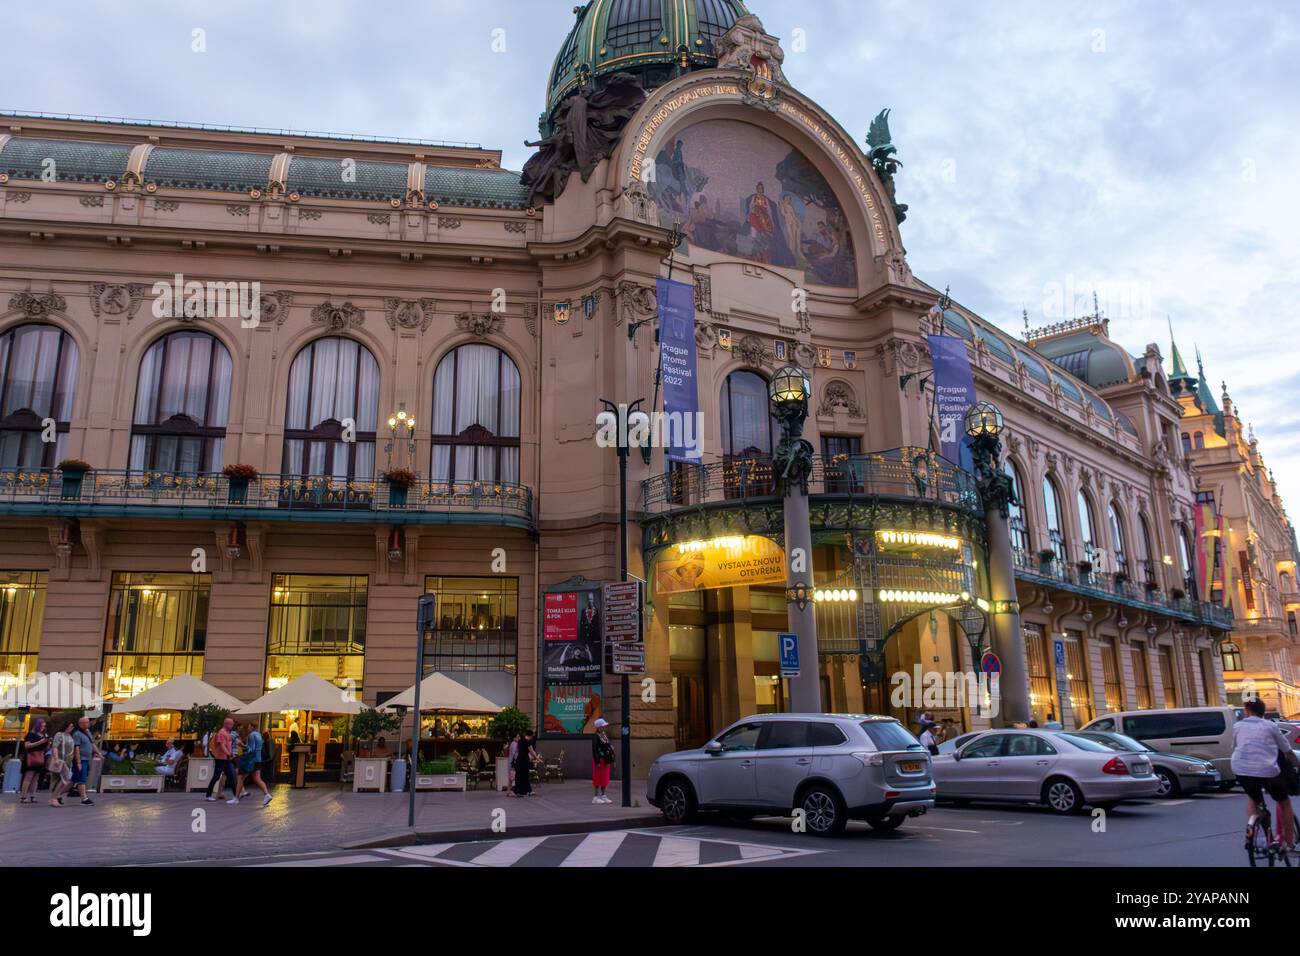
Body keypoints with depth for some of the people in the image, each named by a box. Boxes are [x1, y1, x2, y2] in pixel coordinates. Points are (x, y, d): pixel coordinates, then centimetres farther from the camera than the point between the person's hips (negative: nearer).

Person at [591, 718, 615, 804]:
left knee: (605, 778, 11)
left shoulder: (606, 735, 12)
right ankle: (596, 797, 4)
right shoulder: (595, 737, -13)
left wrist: (611, 760, 14)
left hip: (606, 761, 8)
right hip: (600, 760, -8)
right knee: (598, 779, -2)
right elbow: (594, 750, -17)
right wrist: (597, 762, -20)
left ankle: (603, 796, 19)